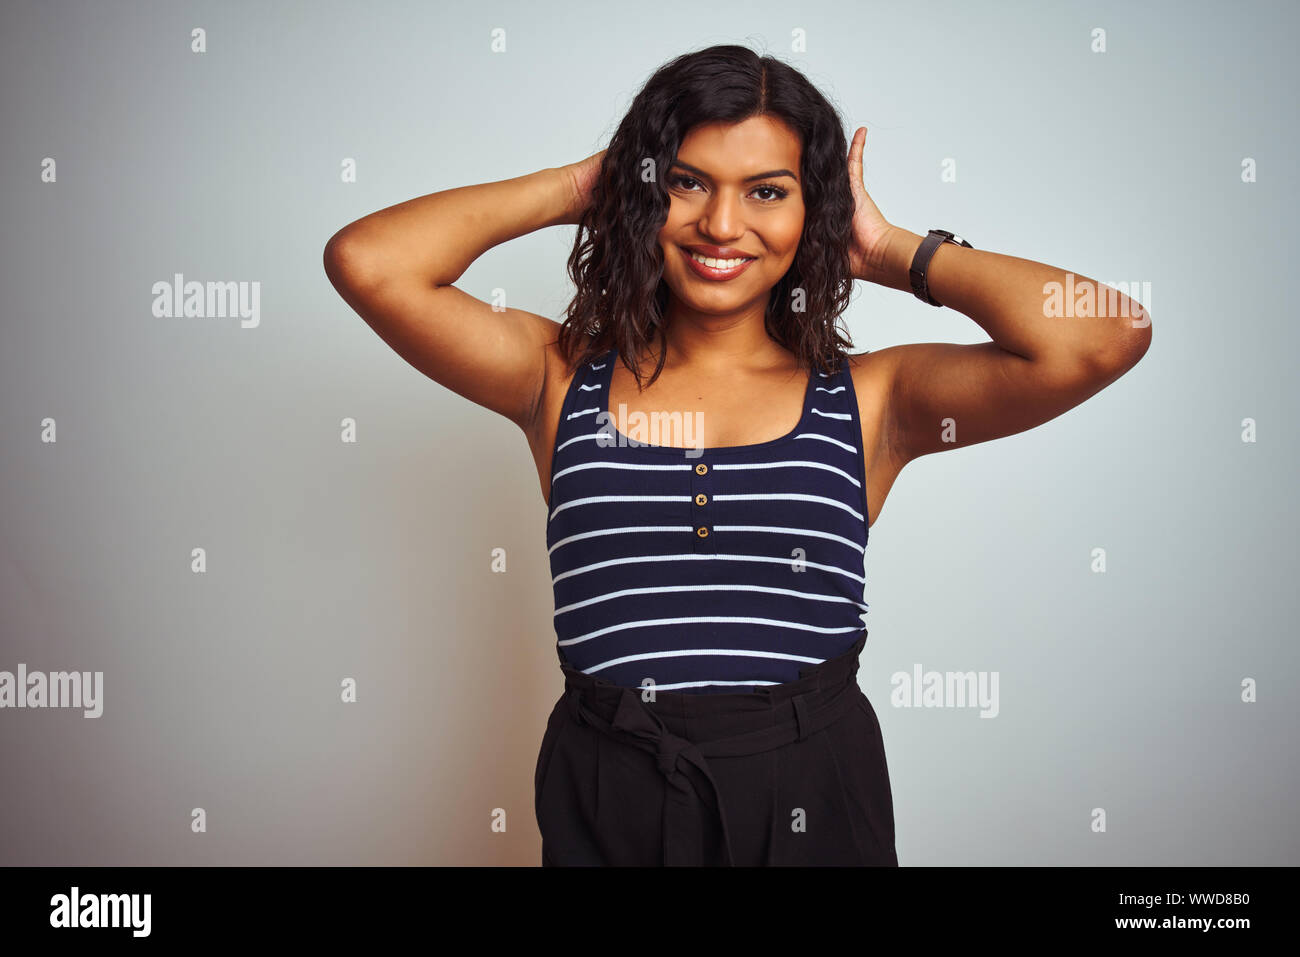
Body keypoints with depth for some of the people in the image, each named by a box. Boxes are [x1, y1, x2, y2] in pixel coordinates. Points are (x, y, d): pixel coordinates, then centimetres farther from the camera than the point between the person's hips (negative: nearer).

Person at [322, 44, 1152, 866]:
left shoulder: (867, 399, -2)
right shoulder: (564, 380, 0)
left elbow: (1104, 338, -14)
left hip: (815, 803, 1)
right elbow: (366, 261, -10)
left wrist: (890, 251, -2)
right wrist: (571, 188, 0)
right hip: (605, 804, 0)